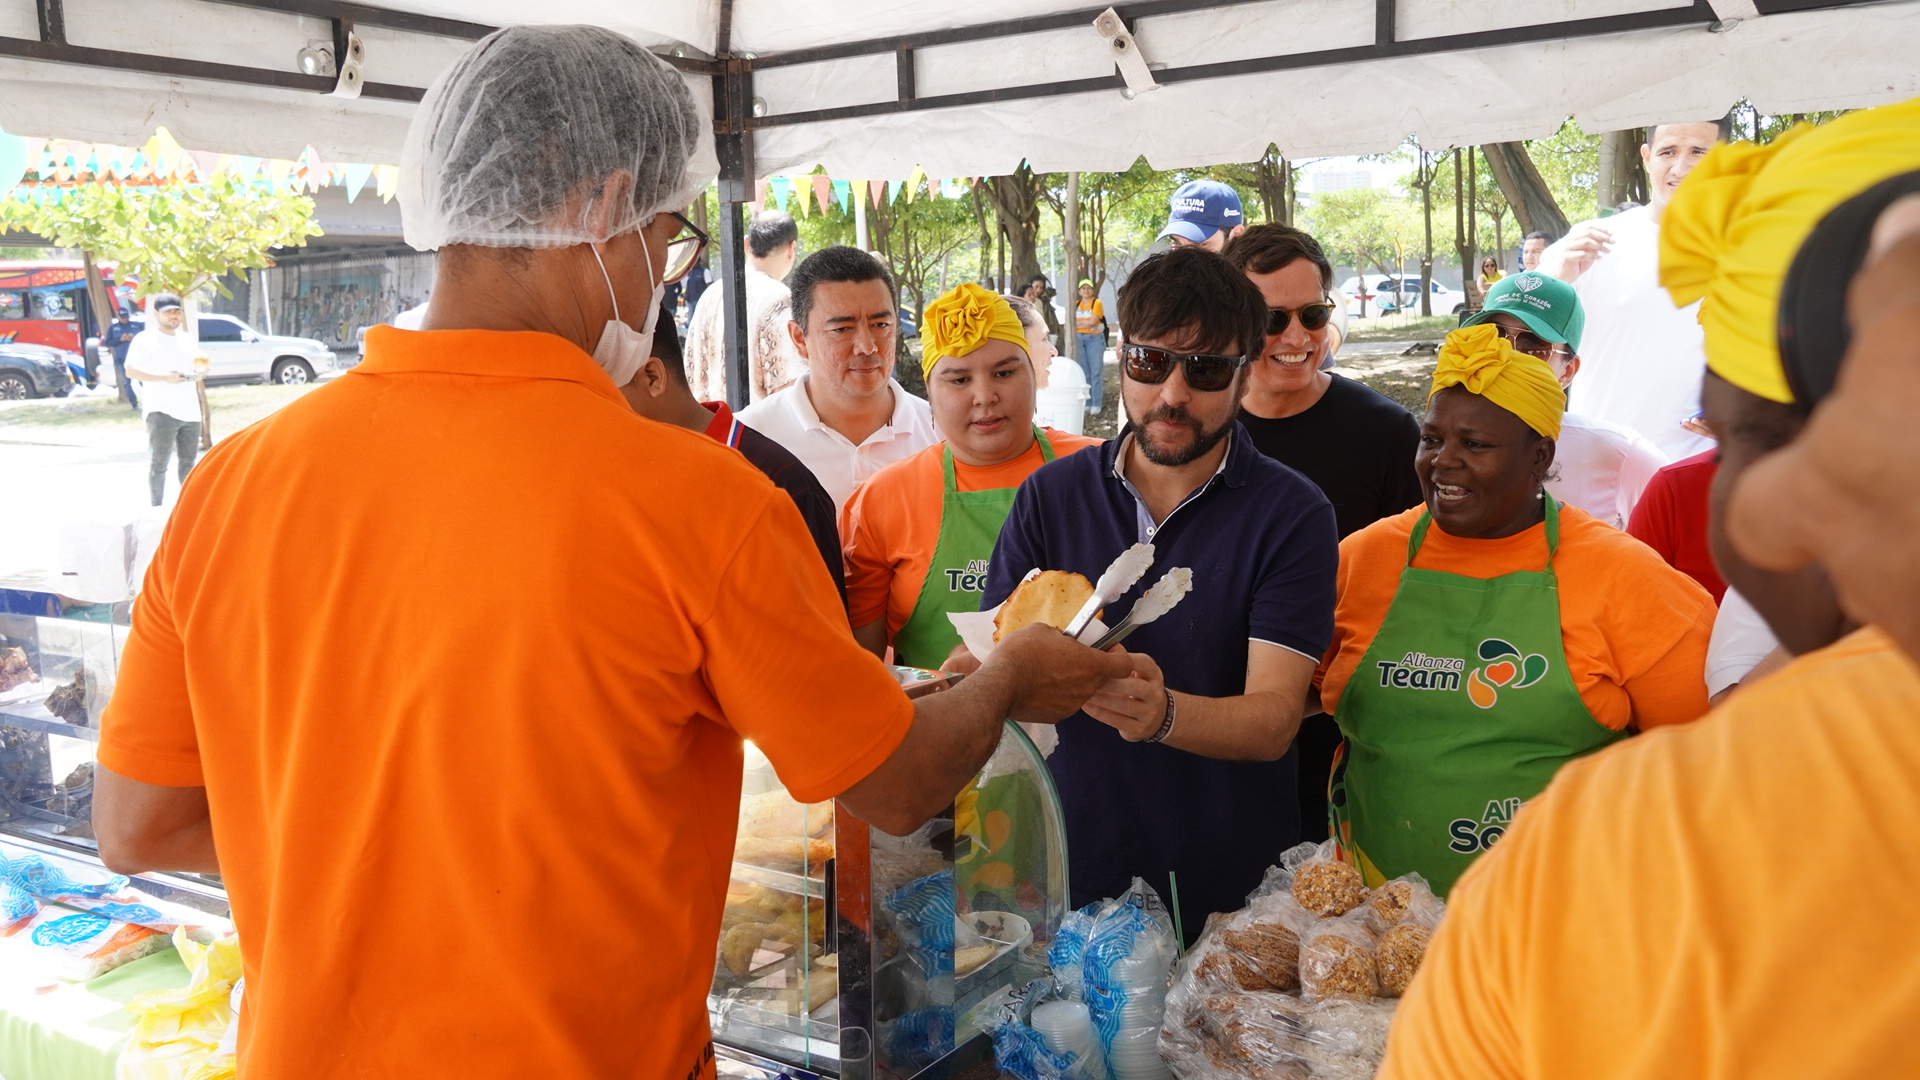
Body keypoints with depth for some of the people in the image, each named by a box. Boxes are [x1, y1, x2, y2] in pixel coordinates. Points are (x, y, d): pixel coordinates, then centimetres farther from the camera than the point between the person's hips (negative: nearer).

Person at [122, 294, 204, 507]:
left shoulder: (188, 340, 20)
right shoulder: (145, 339, -1)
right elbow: (131, 371, -10)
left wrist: (199, 373, 4)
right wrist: (164, 377, -21)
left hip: (190, 411, 6)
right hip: (161, 411, -6)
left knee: (188, 461, 9)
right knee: (158, 462, -7)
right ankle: (156, 507, -4)